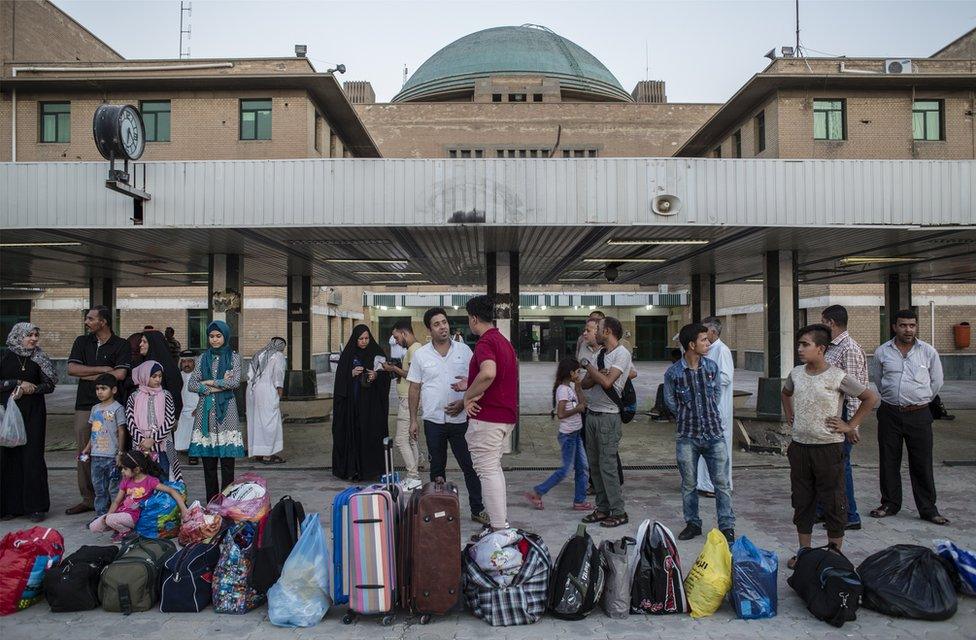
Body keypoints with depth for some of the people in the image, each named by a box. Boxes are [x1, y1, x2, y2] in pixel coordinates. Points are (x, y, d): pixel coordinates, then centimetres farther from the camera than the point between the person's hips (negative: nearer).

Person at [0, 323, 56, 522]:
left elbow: (49, 385, 7)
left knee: (33, 456, -2)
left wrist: (33, 388, -9)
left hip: (33, 412, 1)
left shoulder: (39, 358, 8)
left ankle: (35, 506, 2)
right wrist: (19, 383, -11)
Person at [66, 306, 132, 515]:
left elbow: (120, 374, -13)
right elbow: (72, 368, 0)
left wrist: (88, 375, -5)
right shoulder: (82, 342, 13)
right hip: (84, 405, 4)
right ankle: (88, 499, 16)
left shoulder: (121, 346, 0)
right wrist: (103, 369, -7)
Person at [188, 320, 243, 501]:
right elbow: (192, 385, 3)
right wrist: (217, 386, -8)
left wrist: (209, 382, -5)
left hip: (226, 409, -2)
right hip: (206, 409, 3)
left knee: (227, 462, -2)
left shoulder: (233, 357, 5)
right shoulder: (203, 358, 12)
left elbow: (235, 382, -9)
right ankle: (211, 503, 14)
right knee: (208, 462, 5)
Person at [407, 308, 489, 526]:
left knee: (470, 466, 2)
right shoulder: (421, 355, 2)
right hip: (433, 420, 1)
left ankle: (477, 509, 13)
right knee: (437, 467, 12)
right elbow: (414, 389, 5)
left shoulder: (464, 350, 1)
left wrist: (463, 403, -11)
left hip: (460, 419, -1)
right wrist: (413, 420, 3)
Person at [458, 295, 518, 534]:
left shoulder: (485, 342, -16)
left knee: (488, 471, -3)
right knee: (494, 468, 19)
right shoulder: (503, 341, 16)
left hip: (487, 417, -10)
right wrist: (469, 386, 33)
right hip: (506, 416, 10)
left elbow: (488, 373, -35)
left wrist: (470, 396, -21)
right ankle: (501, 522, 26)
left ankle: (498, 529, 1)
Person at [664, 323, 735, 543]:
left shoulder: (711, 366, 0)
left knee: (722, 482, 3)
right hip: (687, 436, -2)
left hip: (714, 433, 2)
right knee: (689, 484, 9)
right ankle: (692, 523, 25)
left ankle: (727, 527, 14)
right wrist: (688, 416, 5)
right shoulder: (673, 373, -9)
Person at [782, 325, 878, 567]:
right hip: (800, 446, 5)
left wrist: (850, 425, -6)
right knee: (801, 501, 13)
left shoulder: (837, 377, -12)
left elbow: (870, 398, -6)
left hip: (828, 448, -5)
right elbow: (786, 392, 25)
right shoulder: (796, 374, 3)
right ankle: (804, 551, 26)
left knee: (833, 502, 6)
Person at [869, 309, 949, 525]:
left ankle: (928, 509, 14)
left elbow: (937, 382, 11)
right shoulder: (882, 352, 2)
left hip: (918, 414, -1)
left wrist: (920, 401, 13)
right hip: (889, 414, 1)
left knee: (922, 464, 3)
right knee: (889, 461, 8)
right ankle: (890, 504, 22)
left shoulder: (929, 352, 0)